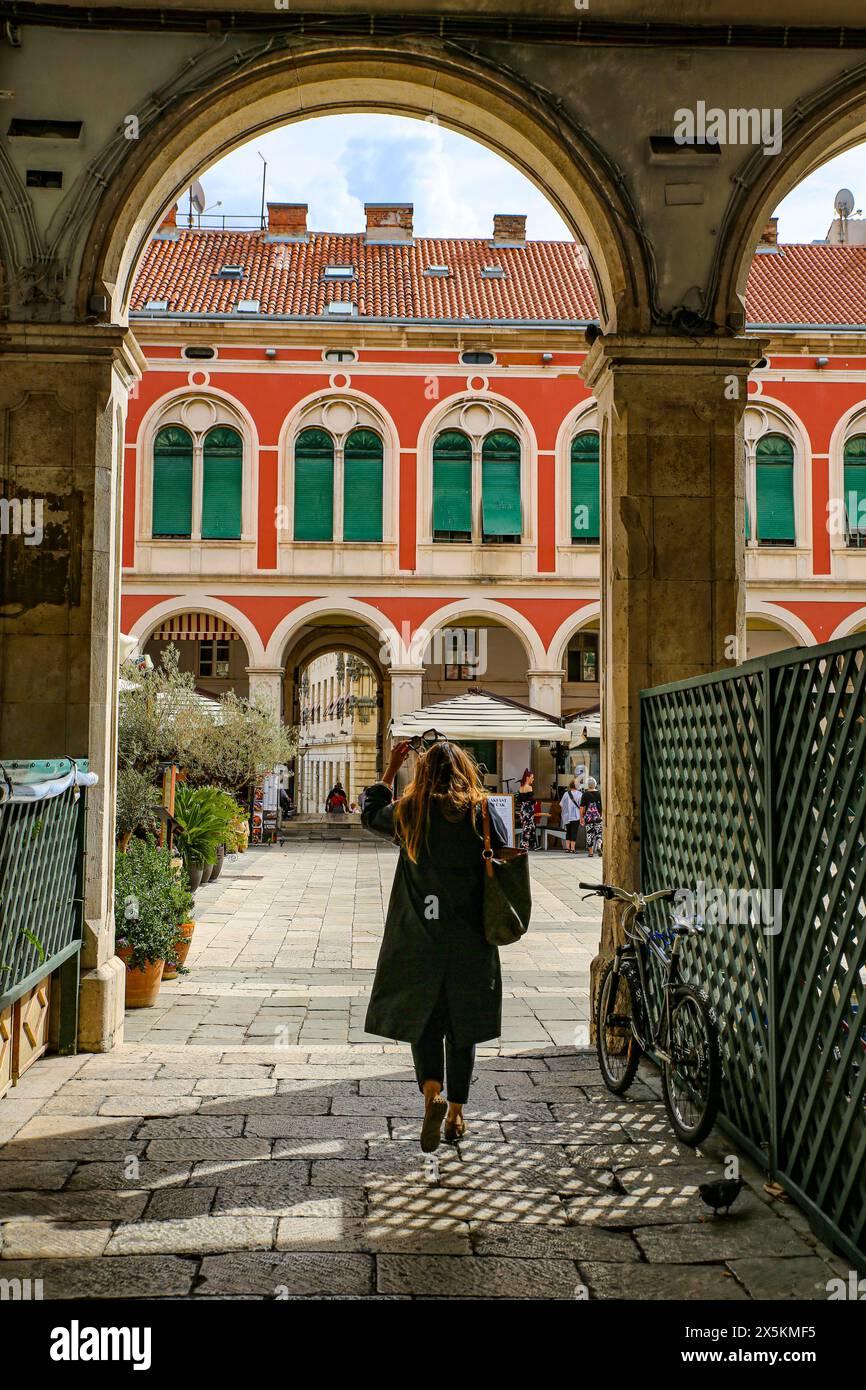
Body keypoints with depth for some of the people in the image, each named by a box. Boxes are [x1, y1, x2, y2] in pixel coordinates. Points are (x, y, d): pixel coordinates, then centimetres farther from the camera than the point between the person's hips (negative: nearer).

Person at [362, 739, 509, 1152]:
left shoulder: (409, 814, -3)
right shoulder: (484, 815, -4)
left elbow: (370, 814, 18)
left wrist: (391, 768, 23)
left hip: (419, 940, 0)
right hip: (471, 943, 1)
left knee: (422, 1021, 11)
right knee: (461, 1025, 12)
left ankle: (432, 1091, -14)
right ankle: (455, 1114, 20)